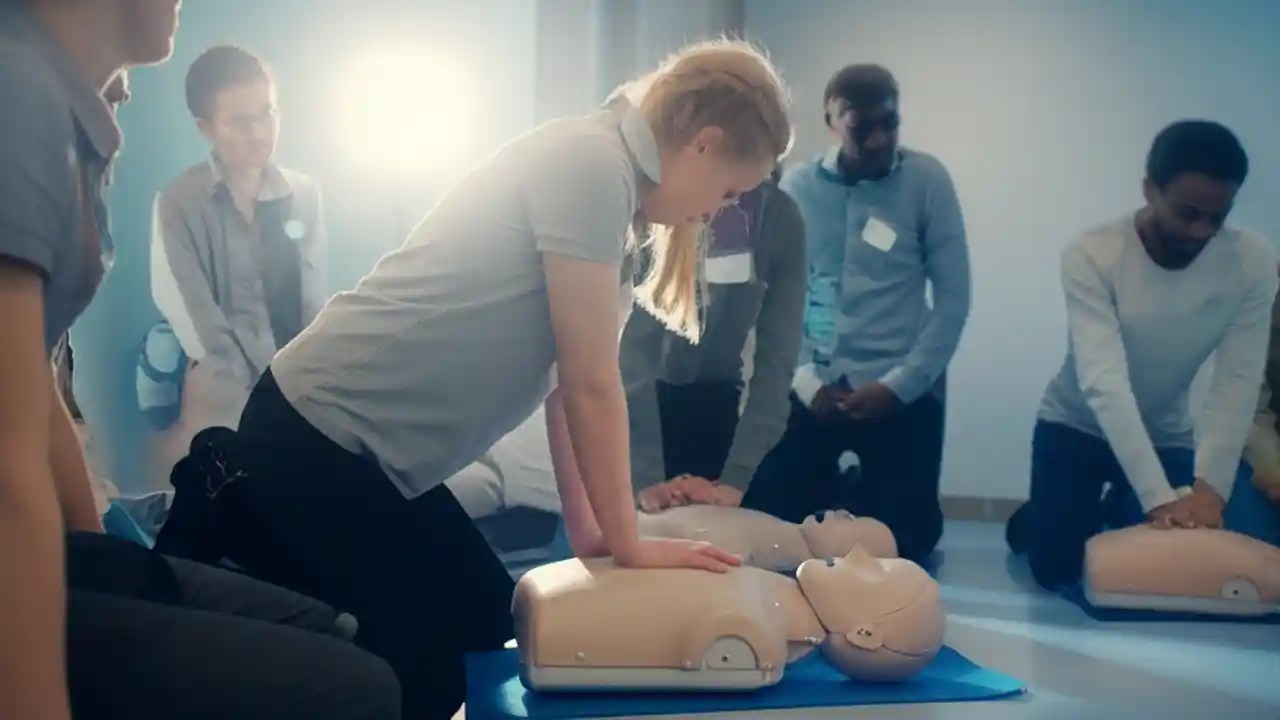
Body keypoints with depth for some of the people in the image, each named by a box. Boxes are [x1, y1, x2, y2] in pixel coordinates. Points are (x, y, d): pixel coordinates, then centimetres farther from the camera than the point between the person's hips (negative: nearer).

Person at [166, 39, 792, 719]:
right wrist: (628, 545, -8)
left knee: (485, 624, 17)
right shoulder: (591, 159, -18)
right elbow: (591, 384, -17)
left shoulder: (597, 168, 11)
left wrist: (588, 530, 7)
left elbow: (565, 377, 9)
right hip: (320, 438, -10)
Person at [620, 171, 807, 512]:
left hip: (713, 405, 2)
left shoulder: (780, 218, -14)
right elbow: (632, 345, -25)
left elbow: (777, 357, -14)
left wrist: (735, 479, -21)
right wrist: (645, 477, -31)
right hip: (633, 400, -2)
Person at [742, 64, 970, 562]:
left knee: (900, 543, 1)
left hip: (901, 395, -2)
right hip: (812, 390, 2)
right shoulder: (797, 186, 1)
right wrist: (805, 380, -7)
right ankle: (840, 496, 31)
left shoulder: (927, 181, -4)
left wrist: (899, 385, -10)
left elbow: (953, 299, -4)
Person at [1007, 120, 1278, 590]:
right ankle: (1036, 520, 30)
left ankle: (1116, 515, 31)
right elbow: (1104, 381, -36)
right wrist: (1159, 497, -44)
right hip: (1076, 425, -2)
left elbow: (1238, 383, -21)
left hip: (1166, 436, 3)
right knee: (1055, 570, -6)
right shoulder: (1091, 256, -29)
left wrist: (1211, 485, -34)